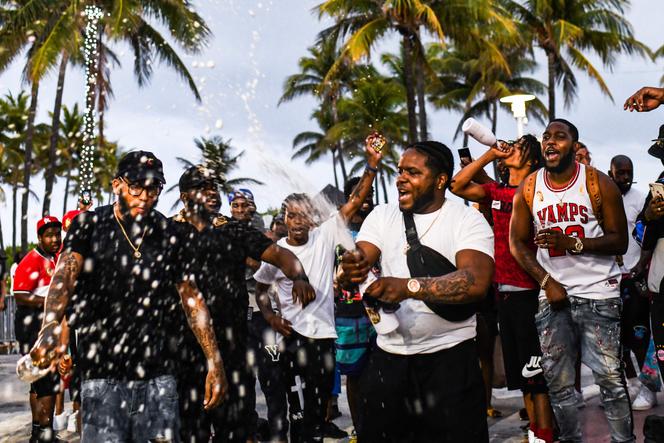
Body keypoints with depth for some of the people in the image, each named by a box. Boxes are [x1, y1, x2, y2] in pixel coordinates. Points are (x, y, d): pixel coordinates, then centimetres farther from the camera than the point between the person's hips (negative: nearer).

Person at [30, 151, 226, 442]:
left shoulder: (168, 235, 7)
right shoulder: (89, 225, 0)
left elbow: (192, 298, 10)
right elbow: (64, 275, -17)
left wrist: (214, 362, 4)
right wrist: (50, 328, -37)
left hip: (158, 377, 3)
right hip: (102, 377, -3)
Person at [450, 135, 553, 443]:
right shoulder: (495, 191, 11)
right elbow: (457, 186, 2)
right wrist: (490, 155, 1)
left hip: (528, 291, -7)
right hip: (503, 289, 7)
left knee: (536, 374, -3)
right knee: (520, 373, 15)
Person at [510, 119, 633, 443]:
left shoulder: (599, 184, -5)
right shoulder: (528, 189, 3)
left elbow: (619, 241, -4)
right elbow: (518, 242, 5)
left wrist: (573, 243, -19)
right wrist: (547, 282, -7)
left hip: (598, 293, -3)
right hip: (553, 293, 3)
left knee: (609, 377, -3)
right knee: (557, 381, 7)